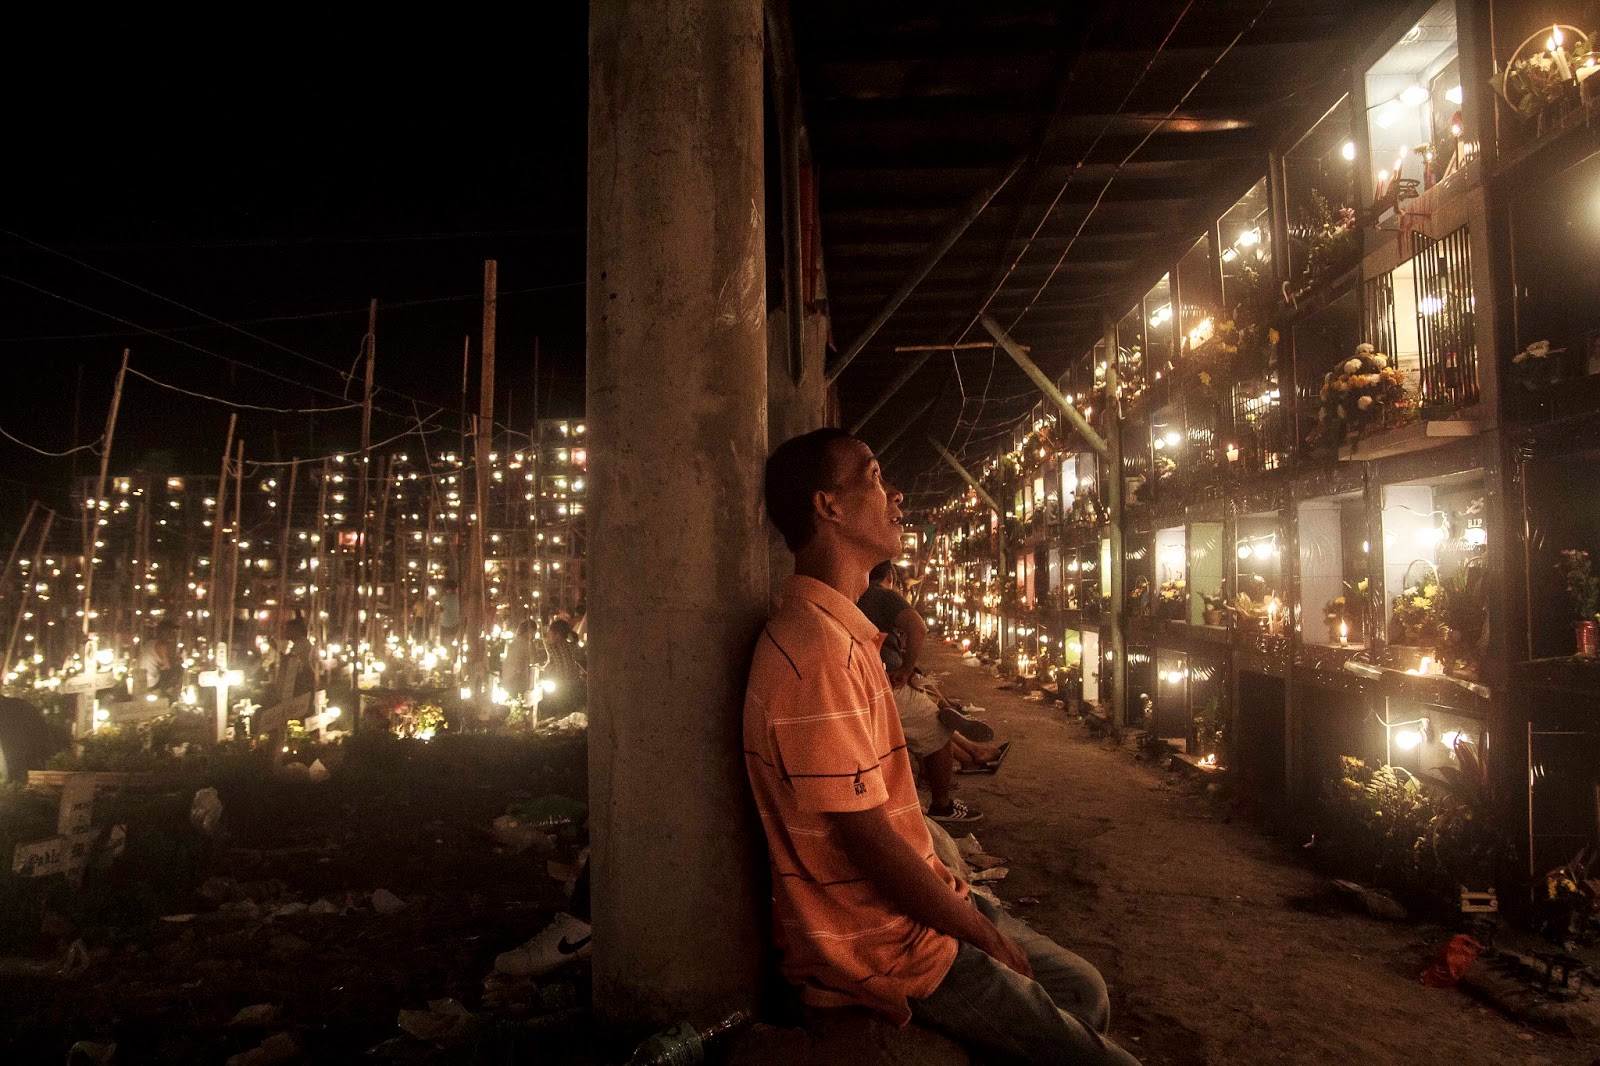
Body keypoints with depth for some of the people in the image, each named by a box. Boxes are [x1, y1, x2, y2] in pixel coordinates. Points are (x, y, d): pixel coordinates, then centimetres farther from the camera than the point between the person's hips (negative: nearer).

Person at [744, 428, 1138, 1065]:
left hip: (912, 901, 10)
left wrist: (950, 889, 6)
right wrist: (986, 936, -11)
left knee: (1083, 990, 17)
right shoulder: (818, 653, -26)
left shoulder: (844, 635, 11)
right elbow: (869, 840, -24)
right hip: (879, 947, -10)